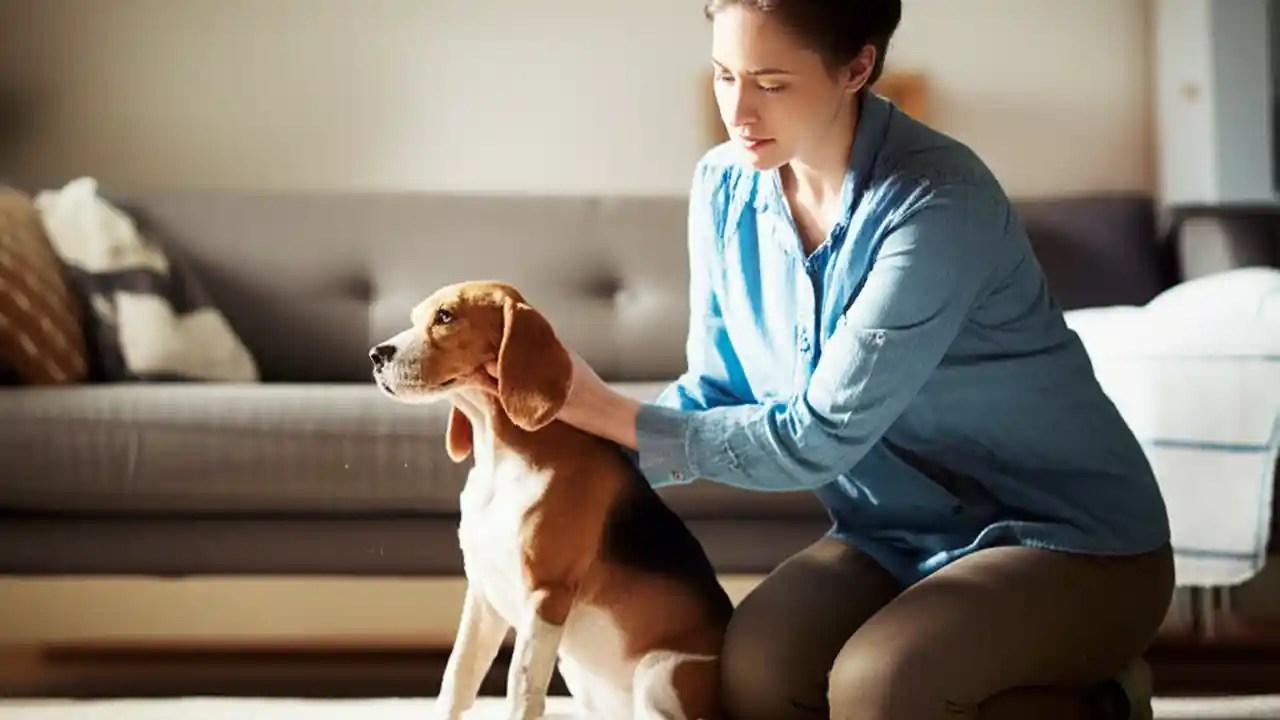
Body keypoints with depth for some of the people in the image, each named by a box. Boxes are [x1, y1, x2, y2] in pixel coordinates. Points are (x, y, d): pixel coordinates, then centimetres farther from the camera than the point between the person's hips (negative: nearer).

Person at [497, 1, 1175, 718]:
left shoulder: (938, 203, -26)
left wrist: (611, 413, -20)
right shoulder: (725, 185, -4)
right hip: (902, 530, 6)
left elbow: (819, 438, -26)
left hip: (1074, 534, -6)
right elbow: (718, 389, 4)